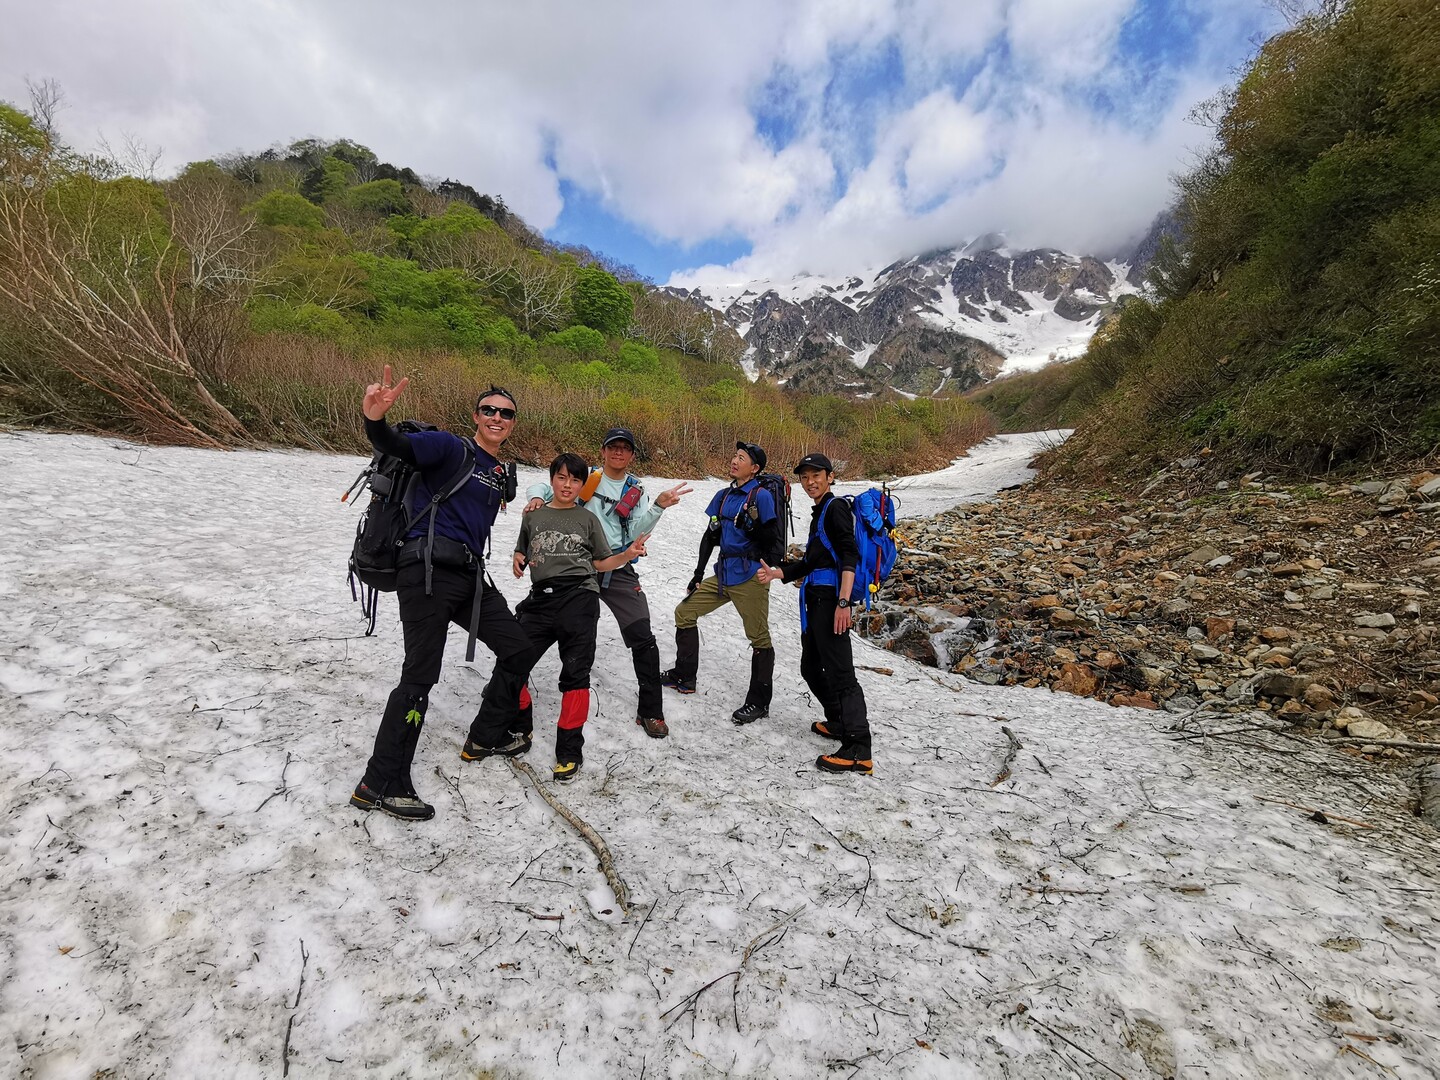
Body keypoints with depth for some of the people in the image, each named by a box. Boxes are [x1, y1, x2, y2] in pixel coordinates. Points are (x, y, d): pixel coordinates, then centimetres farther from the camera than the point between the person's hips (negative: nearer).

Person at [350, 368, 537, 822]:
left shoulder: (501, 475, 21)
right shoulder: (449, 448, -2)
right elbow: (395, 447, -22)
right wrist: (375, 419, -39)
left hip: (470, 575, 8)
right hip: (429, 570, -8)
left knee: (519, 650, 11)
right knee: (420, 677, -10)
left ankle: (486, 737, 28)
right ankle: (380, 784, 3)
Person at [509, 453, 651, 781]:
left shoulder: (588, 520, 12)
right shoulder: (533, 517, 16)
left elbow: (601, 564, 12)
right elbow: (521, 554, 22)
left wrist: (628, 554, -5)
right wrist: (518, 562, -1)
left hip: (579, 598, -2)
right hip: (540, 599, 3)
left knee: (575, 673, -2)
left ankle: (569, 750, 9)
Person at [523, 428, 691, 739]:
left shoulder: (636, 491, 7)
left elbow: (637, 533, -5)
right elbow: (542, 486, 5)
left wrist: (658, 507, -20)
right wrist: (536, 497, -18)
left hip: (618, 571, 1)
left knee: (643, 639, -8)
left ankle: (650, 712, 5)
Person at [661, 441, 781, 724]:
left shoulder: (761, 496, -9)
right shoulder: (723, 496, 12)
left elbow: (772, 540, -11)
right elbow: (710, 536, 16)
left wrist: (752, 525, -26)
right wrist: (699, 574, 15)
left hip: (749, 576, -8)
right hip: (722, 574, 8)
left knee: (759, 638, -2)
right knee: (684, 612, 13)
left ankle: (759, 703, 11)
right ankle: (684, 676, 27)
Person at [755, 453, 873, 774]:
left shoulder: (836, 507, -6)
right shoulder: (819, 514, 23)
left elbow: (850, 556, -17)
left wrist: (843, 602, -26)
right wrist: (776, 573, 12)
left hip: (831, 598, -10)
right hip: (815, 598, 10)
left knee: (839, 672, -13)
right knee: (811, 667, 17)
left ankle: (858, 750, -13)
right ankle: (839, 722, 32)